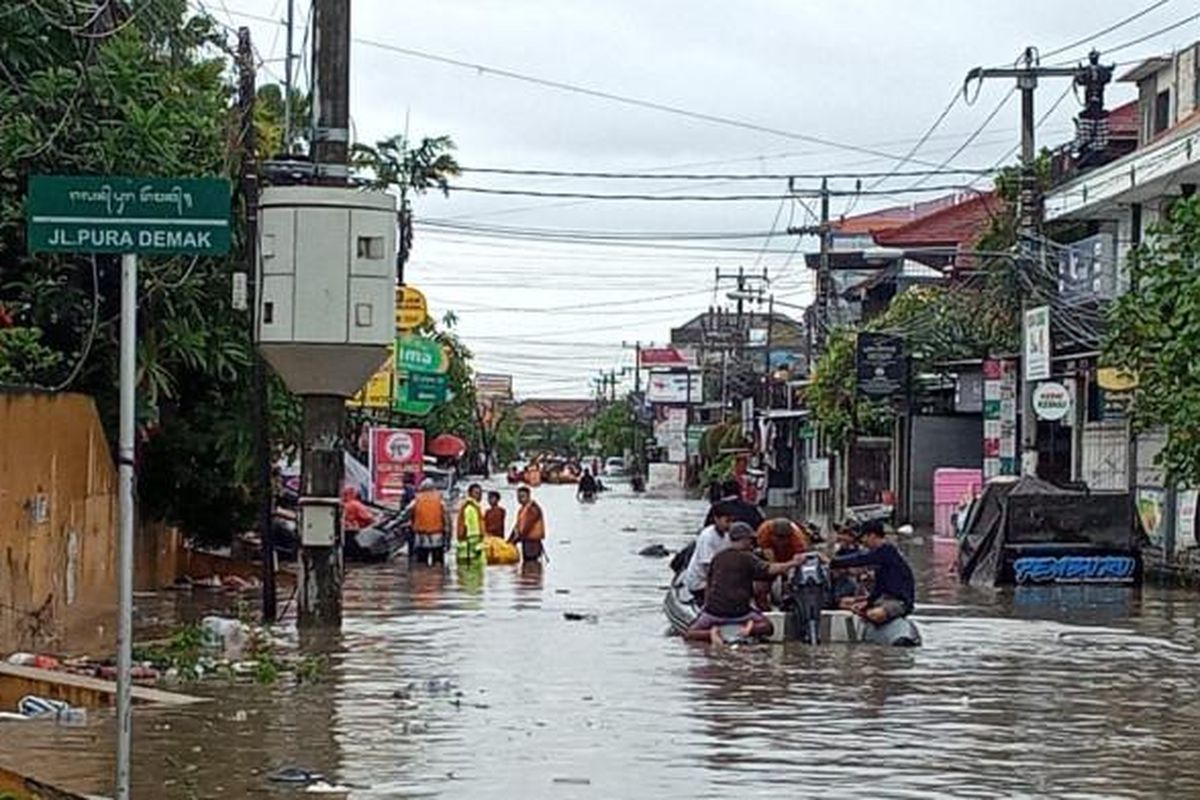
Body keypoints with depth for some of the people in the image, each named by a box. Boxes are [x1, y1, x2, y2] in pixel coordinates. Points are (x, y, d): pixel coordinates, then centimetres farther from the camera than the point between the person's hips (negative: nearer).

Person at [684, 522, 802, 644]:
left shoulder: (717, 558, 10)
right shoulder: (747, 558, -4)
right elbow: (770, 570, -14)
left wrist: (707, 605, 26)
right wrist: (792, 563, -4)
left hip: (714, 611, 2)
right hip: (739, 612, -2)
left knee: (690, 634, 14)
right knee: (767, 627, 18)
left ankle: (711, 632, -16)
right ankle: (751, 628, -13)